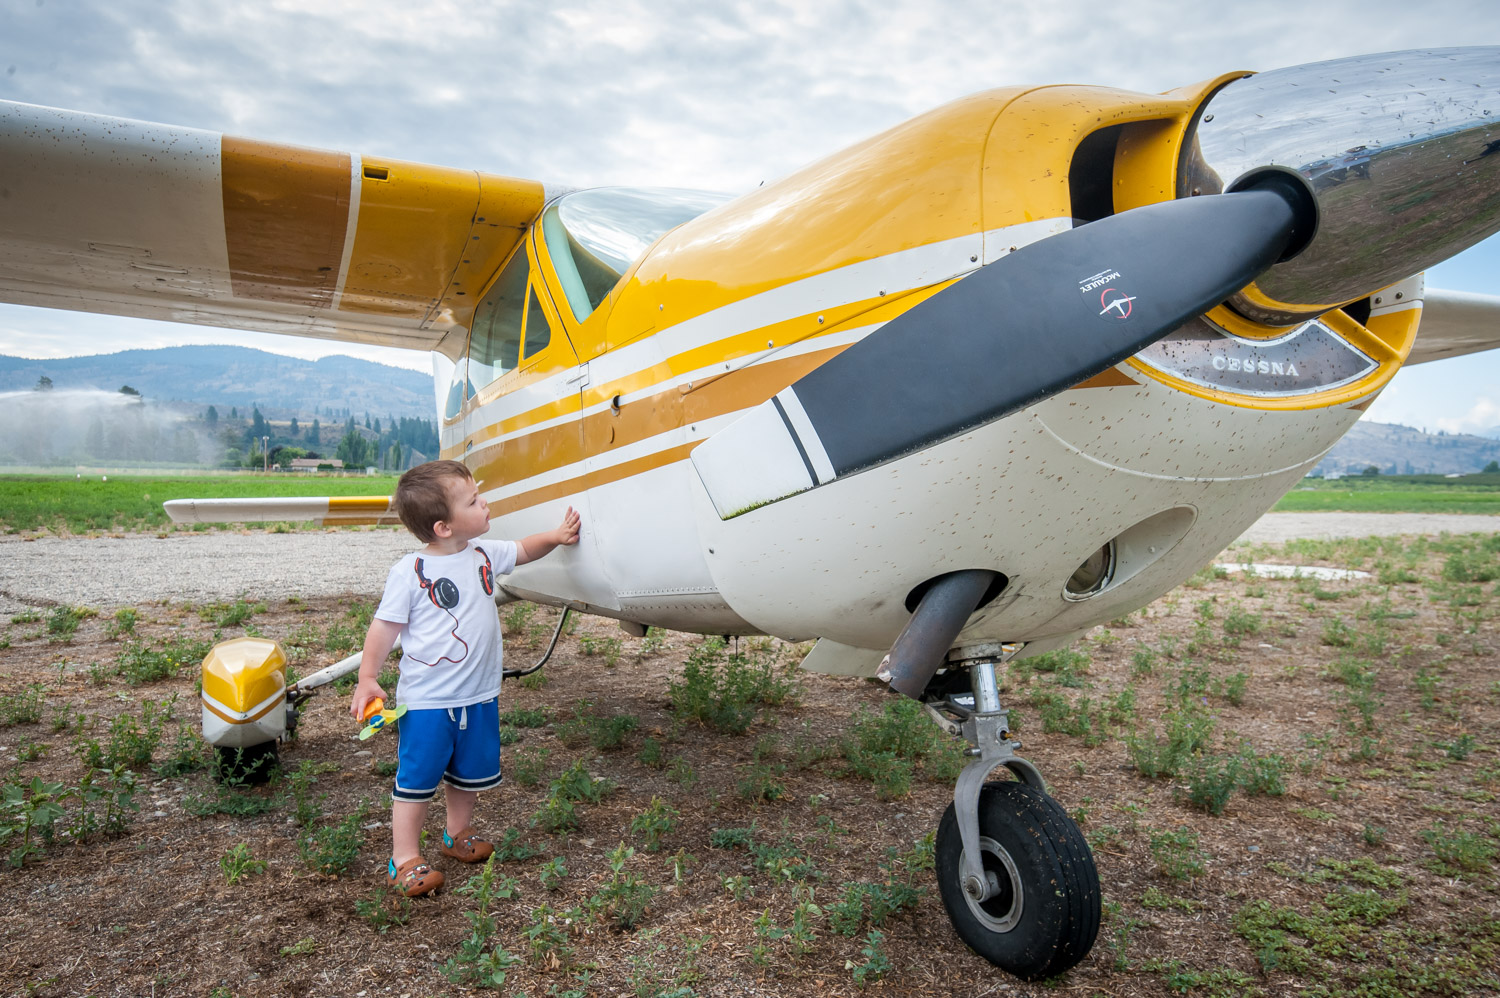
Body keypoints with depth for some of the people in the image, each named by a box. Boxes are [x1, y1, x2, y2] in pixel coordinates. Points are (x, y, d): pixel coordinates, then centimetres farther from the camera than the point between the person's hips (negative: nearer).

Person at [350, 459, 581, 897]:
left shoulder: (483, 553, 0)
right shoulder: (410, 572, -17)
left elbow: (522, 550, 19)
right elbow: (385, 626, -12)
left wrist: (555, 536, 4)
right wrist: (367, 678, -15)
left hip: (479, 696, 6)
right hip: (427, 700, -6)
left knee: (470, 773, 21)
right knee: (417, 779, 4)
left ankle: (458, 833, 42)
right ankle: (404, 859, 18)